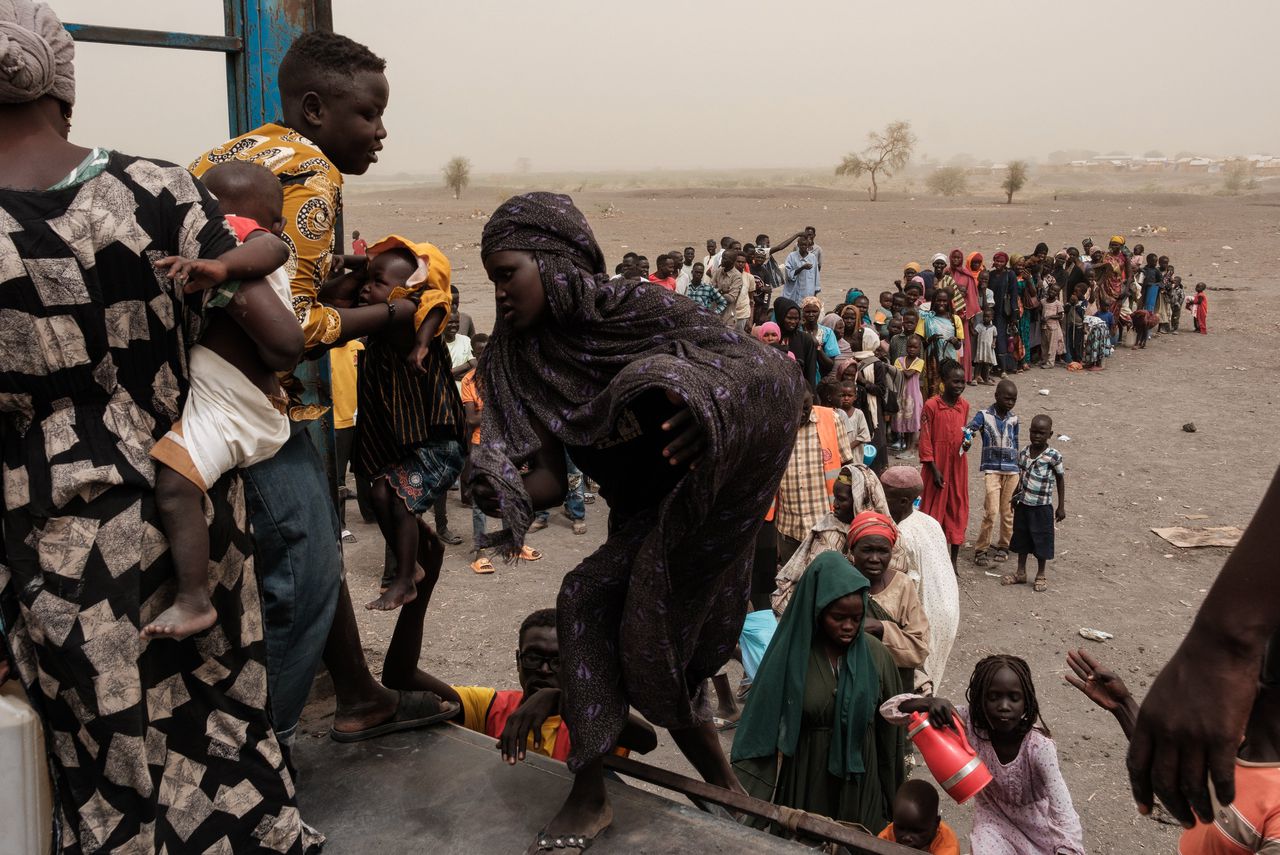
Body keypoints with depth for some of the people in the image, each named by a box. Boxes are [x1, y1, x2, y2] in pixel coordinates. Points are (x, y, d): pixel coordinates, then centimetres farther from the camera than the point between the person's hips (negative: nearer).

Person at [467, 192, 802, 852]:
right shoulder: (522, 360, -3)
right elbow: (552, 480, -5)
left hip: (699, 508, -6)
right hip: (639, 520, 6)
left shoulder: (632, 309, -22)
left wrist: (711, 398, -51)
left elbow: (776, 370, -29)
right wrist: (504, 496, -28)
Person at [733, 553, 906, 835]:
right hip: (802, 778, -1)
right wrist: (749, 795, -9)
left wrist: (892, 798, 6)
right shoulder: (789, 654, -13)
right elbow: (764, 727, -9)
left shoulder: (876, 655, -9)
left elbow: (889, 730, 0)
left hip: (858, 783, 1)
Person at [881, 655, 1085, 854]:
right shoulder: (969, 723, -26)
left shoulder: (1039, 746, -31)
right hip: (994, 817, 0)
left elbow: (1065, 818, -35)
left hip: (1039, 820, 0)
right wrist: (930, 703, -45)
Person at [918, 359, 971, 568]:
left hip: (958, 466, 5)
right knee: (933, 511, 5)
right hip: (937, 466, -5)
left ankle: (953, 560, 23)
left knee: (957, 511, 11)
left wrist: (966, 442, -7)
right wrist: (934, 470, -14)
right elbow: (925, 441, -12)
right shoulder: (931, 406, -14)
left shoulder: (964, 405, 2)